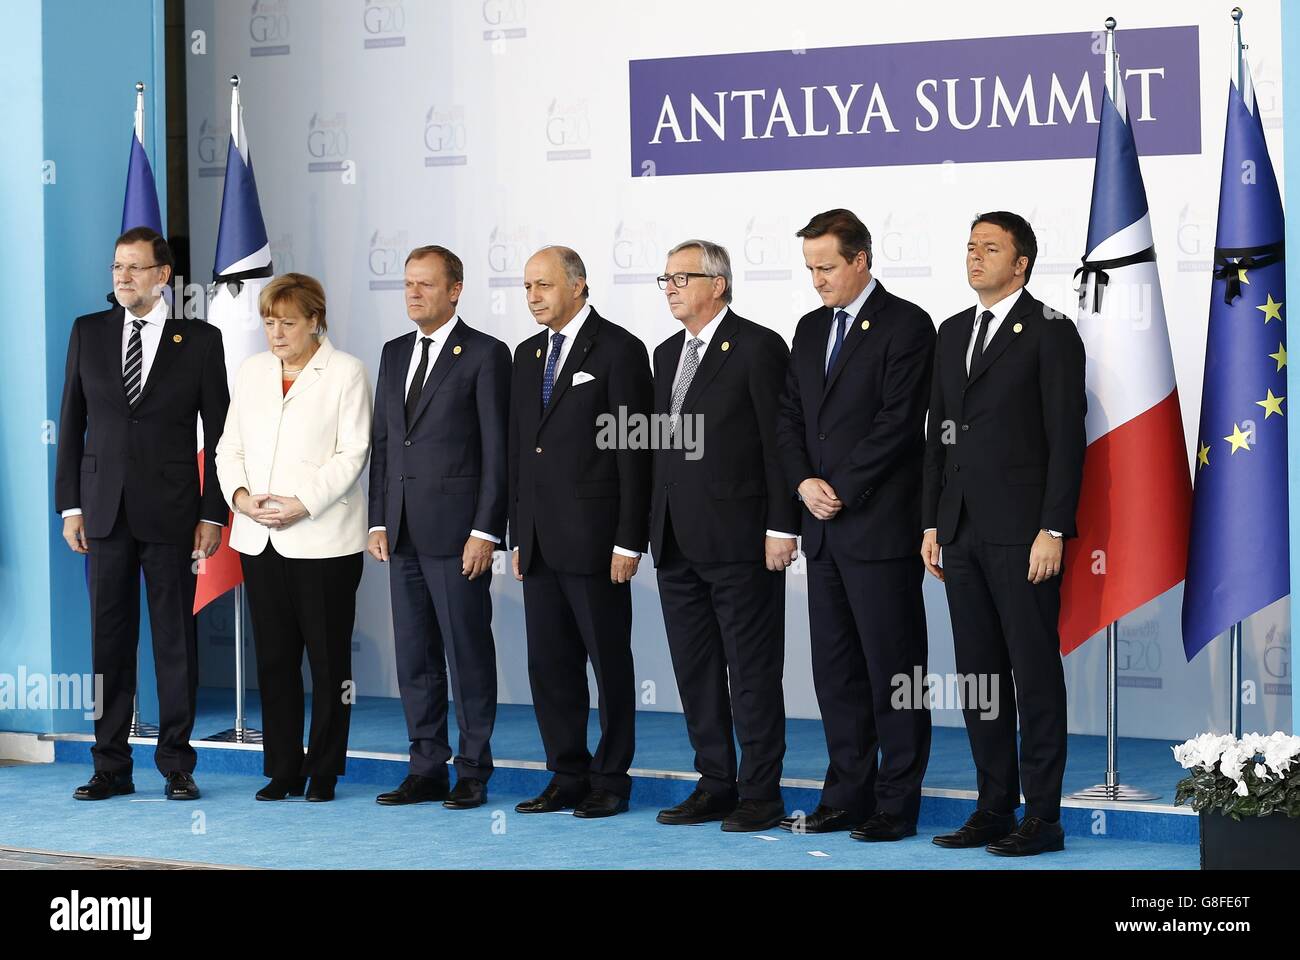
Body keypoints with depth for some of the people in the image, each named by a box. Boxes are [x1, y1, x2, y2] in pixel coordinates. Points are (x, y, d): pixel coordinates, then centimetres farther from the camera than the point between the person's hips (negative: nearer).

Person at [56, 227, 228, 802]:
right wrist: (69, 505, 3)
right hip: (105, 510, 2)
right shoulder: (88, 332, 7)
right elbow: (71, 423, 9)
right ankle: (111, 766, 11)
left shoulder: (199, 340, 1)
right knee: (109, 638, 5)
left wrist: (213, 513, -3)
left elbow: (218, 433, 2)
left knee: (175, 640, 2)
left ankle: (176, 765, 10)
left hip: (171, 512, -2)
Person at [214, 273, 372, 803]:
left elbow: (352, 454, -8)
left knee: (328, 657, 1)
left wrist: (303, 503, -17)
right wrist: (239, 494, -5)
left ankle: (324, 772, 9)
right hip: (259, 539, 5)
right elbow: (230, 446, 14)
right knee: (274, 658, 7)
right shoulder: (251, 371, 14)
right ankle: (282, 769, 14)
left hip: (322, 537, -5)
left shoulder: (345, 372, -2)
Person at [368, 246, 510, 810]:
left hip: (458, 531, -7)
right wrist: (379, 521, 9)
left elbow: (497, 451, -9)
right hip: (404, 532, 7)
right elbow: (381, 443, 16)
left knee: (468, 654, -1)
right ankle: (426, 769, 17)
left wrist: (485, 532, -14)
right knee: (414, 657, 9)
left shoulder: (485, 355, -5)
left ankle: (473, 773, 6)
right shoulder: (394, 354, 15)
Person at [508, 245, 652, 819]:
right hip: (540, 544, 7)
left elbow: (635, 451, -10)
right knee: (549, 665, 9)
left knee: (609, 661, 1)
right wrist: (518, 535, 14)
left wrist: (629, 541, -14)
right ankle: (567, 777, 17)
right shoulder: (528, 356, 16)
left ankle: (610, 781, 9)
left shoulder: (618, 351, -6)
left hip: (594, 540, -7)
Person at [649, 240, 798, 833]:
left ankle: (760, 794, 4)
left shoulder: (758, 347, -7)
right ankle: (715, 785, 19)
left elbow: (780, 442, -10)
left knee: (752, 672, -2)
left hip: (738, 538, -8)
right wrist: (656, 528, 12)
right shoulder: (667, 354, 16)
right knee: (695, 672, 11)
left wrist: (781, 528, -14)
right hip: (677, 540, 8)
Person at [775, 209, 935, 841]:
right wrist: (805, 483, -2)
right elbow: (789, 416, 14)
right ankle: (847, 795, 17)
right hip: (823, 528, 7)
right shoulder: (811, 328, 16)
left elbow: (898, 421, -14)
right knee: (835, 669, 10)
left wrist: (841, 489, -13)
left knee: (892, 667, -2)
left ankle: (897, 803, 4)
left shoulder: (905, 325, -7)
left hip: (880, 526, -7)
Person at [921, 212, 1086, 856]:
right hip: (962, 532, 7)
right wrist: (932, 524, 12)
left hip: (1021, 531, -7)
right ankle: (995, 808, 16)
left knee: (1035, 673, -2)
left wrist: (1053, 531, -15)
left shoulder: (1050, 333, -4)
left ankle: (1042, 816, 2)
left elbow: (1065, 438, -9)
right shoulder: (952, 333, 16)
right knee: (978, 674, 9)